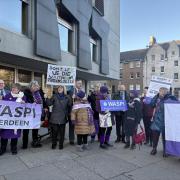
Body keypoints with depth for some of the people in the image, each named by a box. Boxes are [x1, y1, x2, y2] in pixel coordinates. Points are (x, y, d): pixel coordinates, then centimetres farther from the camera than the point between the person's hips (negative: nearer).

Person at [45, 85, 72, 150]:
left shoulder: (66, 98, 6)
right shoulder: (54, 96, 3)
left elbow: (69, 105, 6)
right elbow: (49, 103, -1)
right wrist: (47, 98, -15)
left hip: (63, 118, 1)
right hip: (54, 118, -1)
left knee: (62, 132, 7)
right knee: (54, 131, 4)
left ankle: (61, 144, 21)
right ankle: (54, 144, 21)